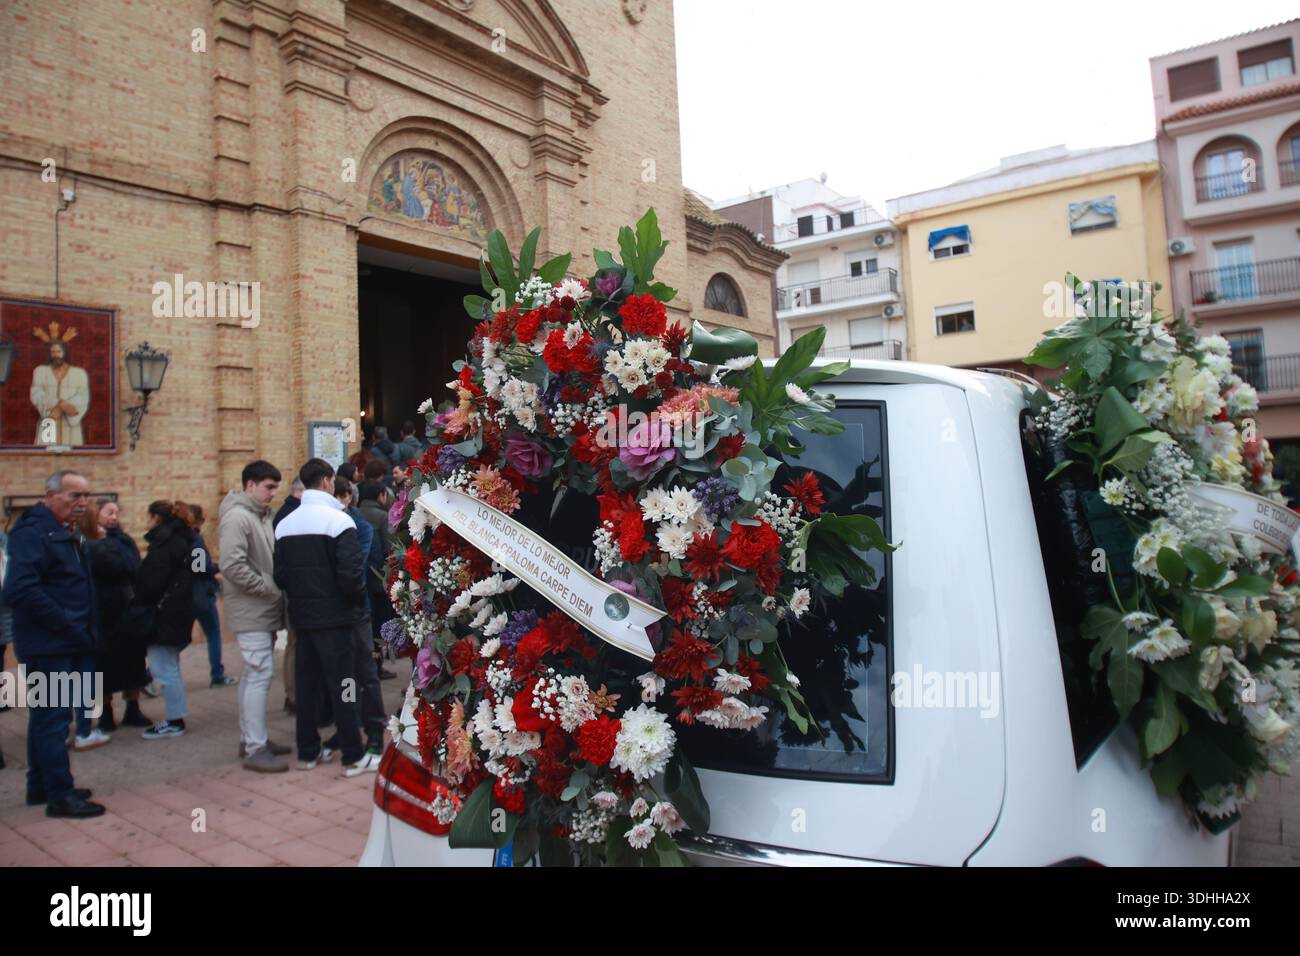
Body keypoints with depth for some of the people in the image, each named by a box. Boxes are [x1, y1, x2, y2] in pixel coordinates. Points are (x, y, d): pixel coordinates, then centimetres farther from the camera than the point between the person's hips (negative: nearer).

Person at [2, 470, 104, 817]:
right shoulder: (33, 532, -15)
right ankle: (60, 795, 3)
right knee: (53, 717, -4)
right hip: (46, 643, -10)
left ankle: (40, 786, 28)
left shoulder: (67, 534, 15)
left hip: (63, 643, 10)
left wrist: (86, 628, 9)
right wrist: (68, 625, -20)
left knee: (46, 715, 17)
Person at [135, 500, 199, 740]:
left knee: (164, 669, -3)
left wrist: (141, 603, -1)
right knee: (170, 667, 16)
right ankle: (176, 719, 20)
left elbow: (152, 582, -18)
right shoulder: (186, 539, 14)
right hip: (182, 610, 10)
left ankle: (175, 721, 3)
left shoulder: (163, 542, -14)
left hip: (165, 614, -10)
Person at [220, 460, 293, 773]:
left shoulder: (262, 516, 14)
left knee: (254, 674, 15)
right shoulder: (237, 517, -14)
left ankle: (250, 738, 25)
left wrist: (274, 589, 7)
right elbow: (232, 565, -24)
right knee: (260, 674, -8)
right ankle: (255, 749, -2)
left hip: (264, 611, 9)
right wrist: (268, 588, -17)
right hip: (251, 612, -9)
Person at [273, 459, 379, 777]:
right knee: (342, 684, 0)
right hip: (333, 617, -6)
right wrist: (358, 602, -2)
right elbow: (351, 572, -18)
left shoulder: (285, 524, 7)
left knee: (306, 683, 14)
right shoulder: (338, 520, -13)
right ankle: (354, 757, 6)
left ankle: (307, 752, 23)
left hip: (301, 616, 6)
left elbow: (280, 575, 6)